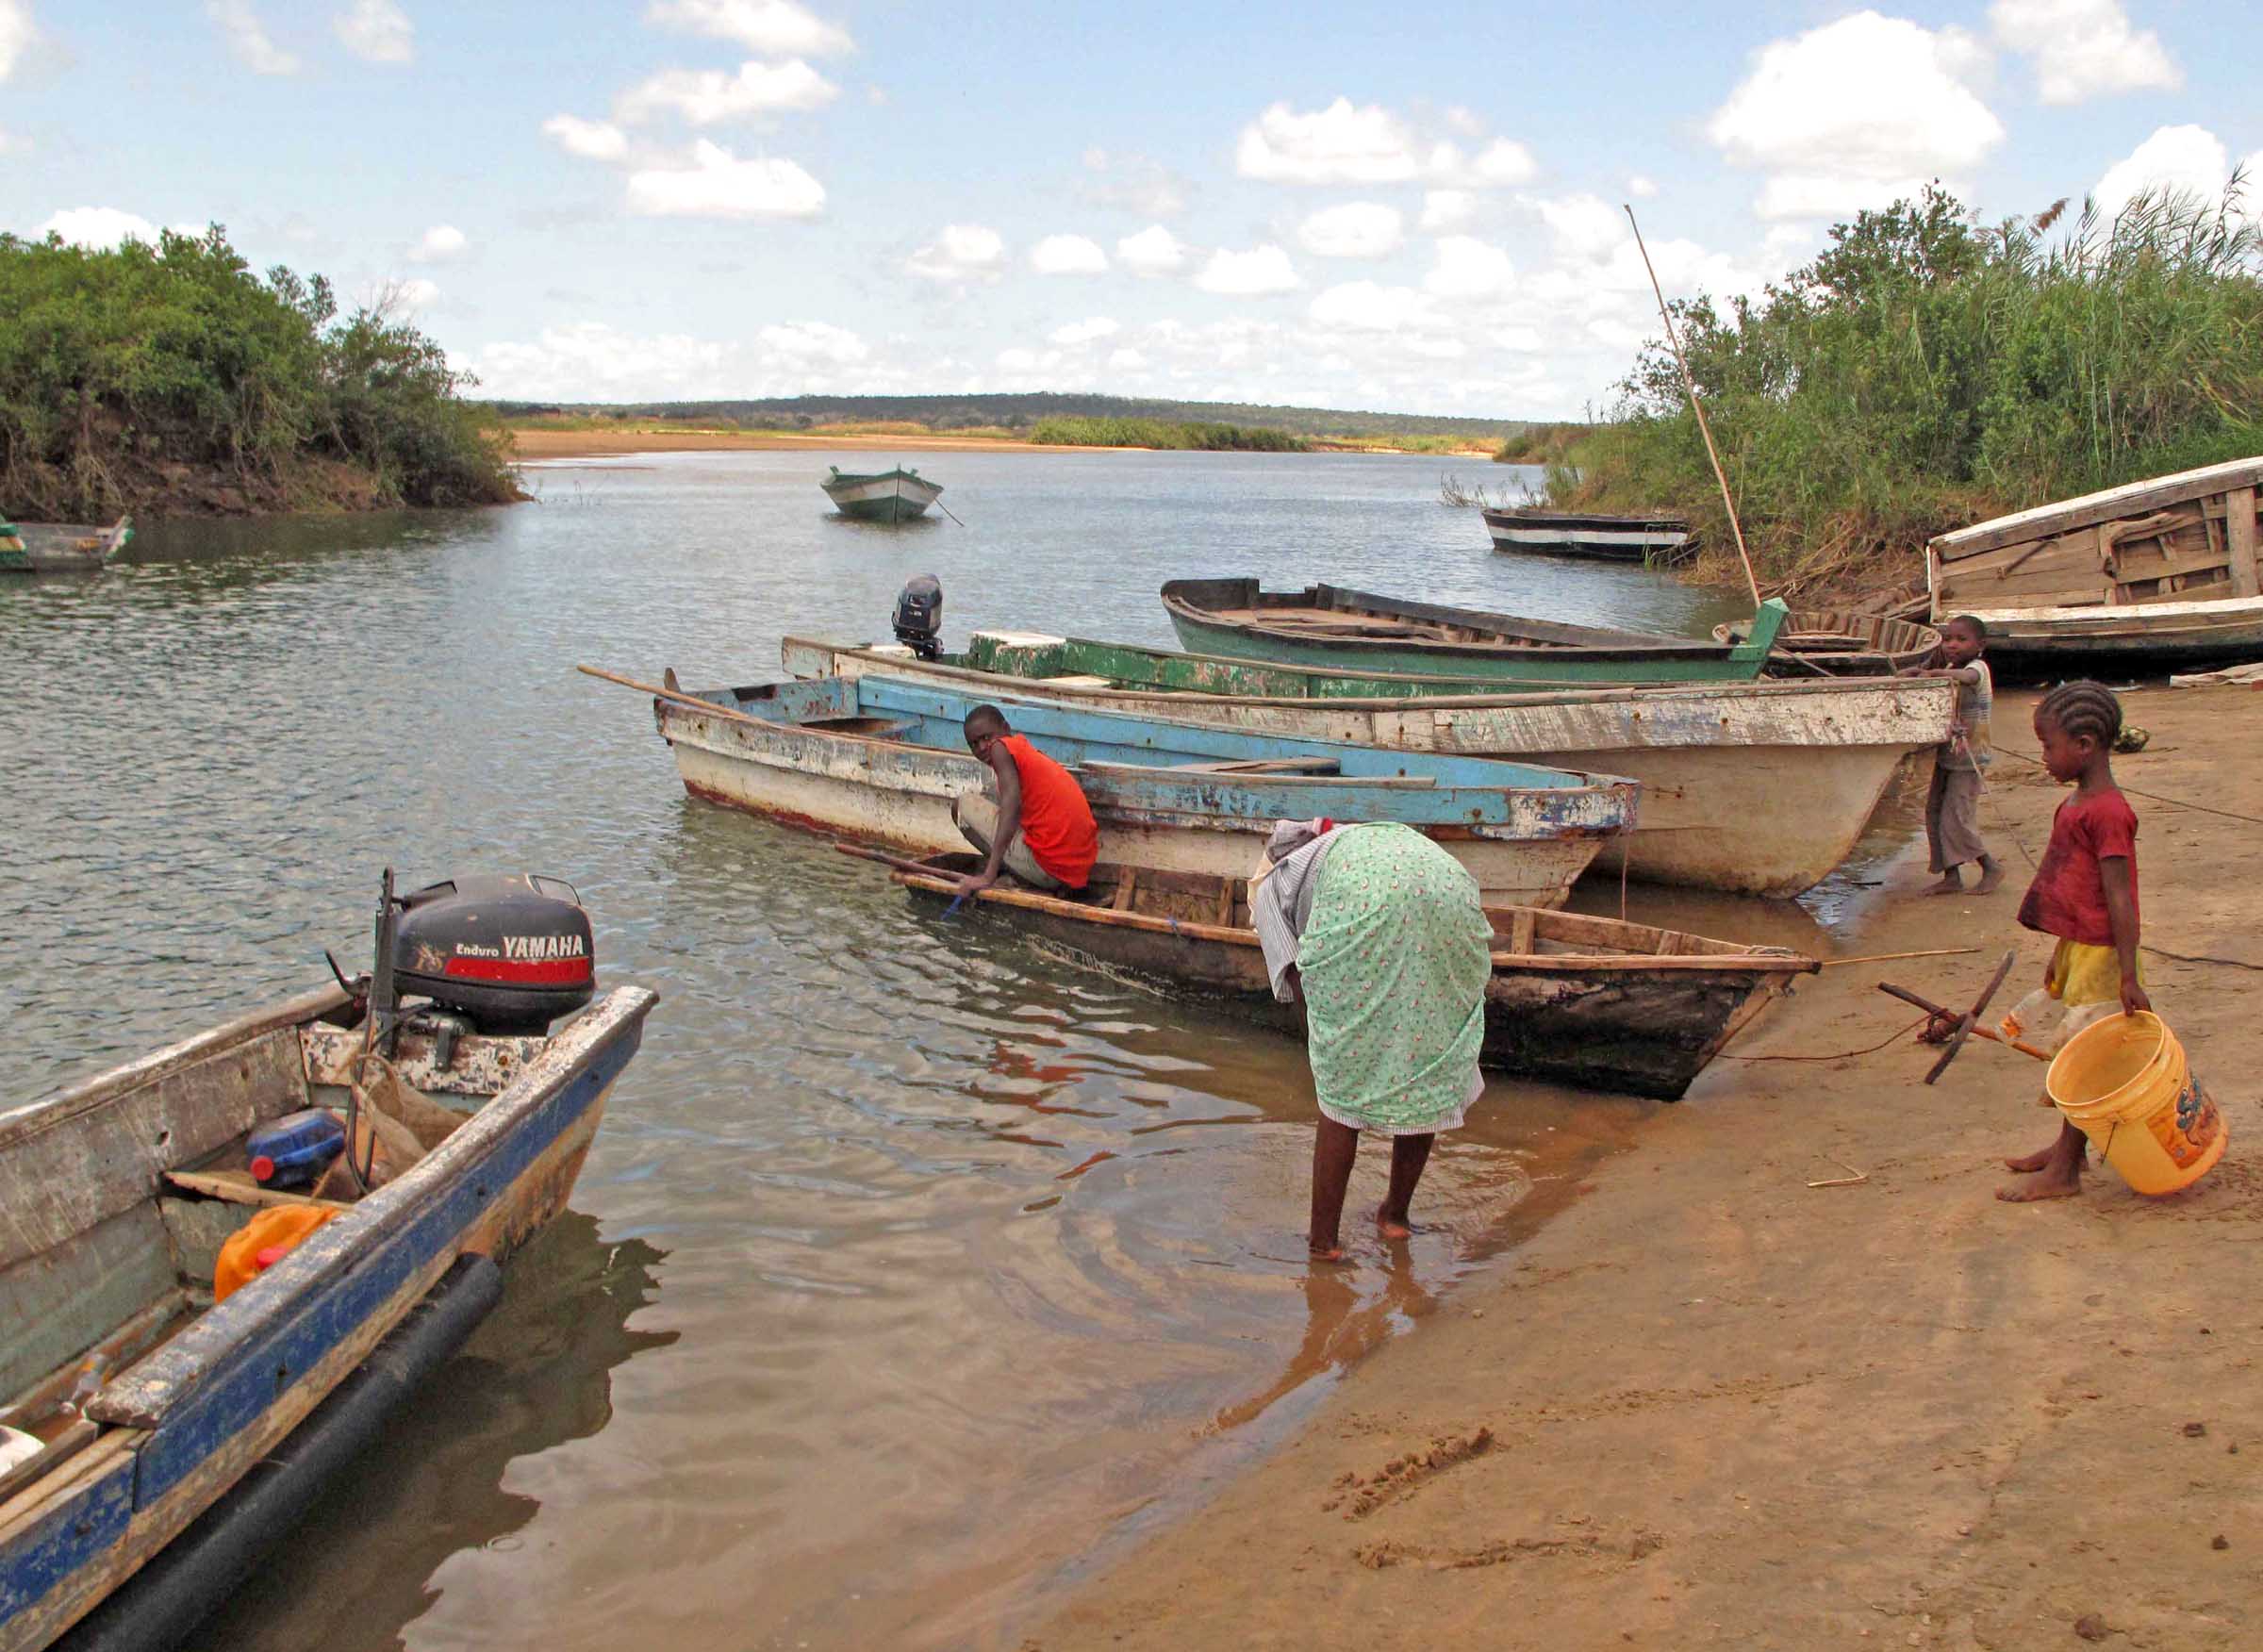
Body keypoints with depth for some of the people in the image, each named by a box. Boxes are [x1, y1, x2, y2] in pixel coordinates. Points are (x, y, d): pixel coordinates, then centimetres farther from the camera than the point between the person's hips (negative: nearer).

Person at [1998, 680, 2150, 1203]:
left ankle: (2063, 1173, 3)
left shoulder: (2106, 812, -20)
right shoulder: (2078, 805, 11)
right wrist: (2060, 954, 25)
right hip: (2077, 948, 9)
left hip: (2099, 955, -9)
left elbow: (2119, 899, -22)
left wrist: (2129, 975, -22)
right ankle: (2066, 1148, 31)